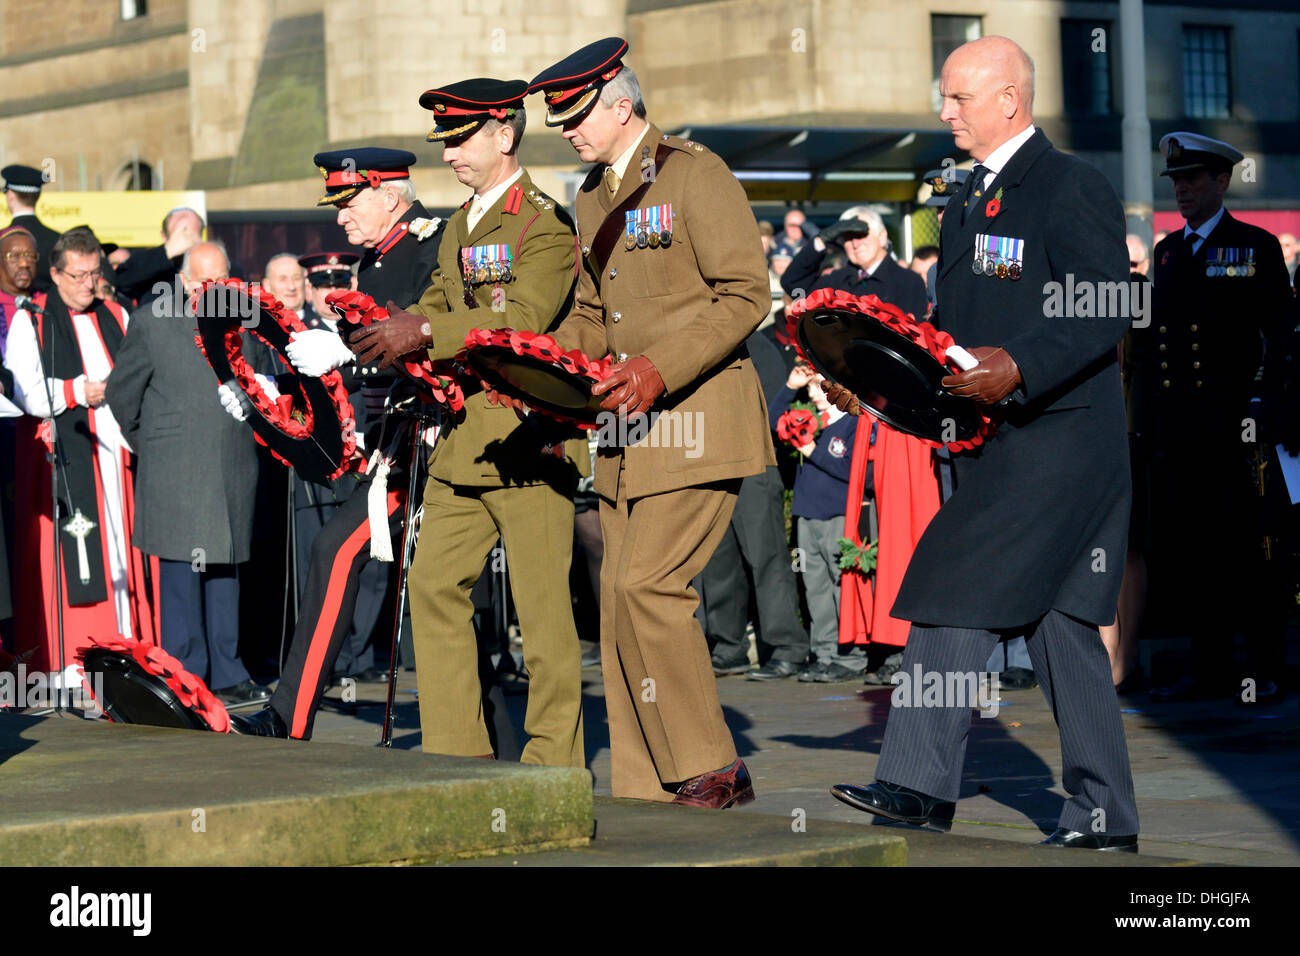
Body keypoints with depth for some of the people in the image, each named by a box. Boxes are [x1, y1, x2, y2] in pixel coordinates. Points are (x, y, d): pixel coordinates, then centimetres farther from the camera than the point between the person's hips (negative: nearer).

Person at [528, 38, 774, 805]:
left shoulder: (695, 174, -9)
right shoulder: (594, 198, 17)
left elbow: (745, 294, -15)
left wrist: (663, 367, -24)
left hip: (700, 415, -8)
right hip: (631, 426, 8)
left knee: (647, 584, -17)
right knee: (623, 597, 4)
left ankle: (712, 770, -8)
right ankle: (646, 793, 7)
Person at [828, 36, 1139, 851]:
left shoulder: (1072, 187, -9)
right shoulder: (972, 197, 19)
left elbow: (1107, 316, -17)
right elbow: (954, 327, 24)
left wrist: (1018, 370, -29)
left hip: (1053, 440, -9)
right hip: (998, 441, 9)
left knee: (957, 598, -14)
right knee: (1058, 621, 10)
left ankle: (921, 783, -12)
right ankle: (1105, 815, 14)